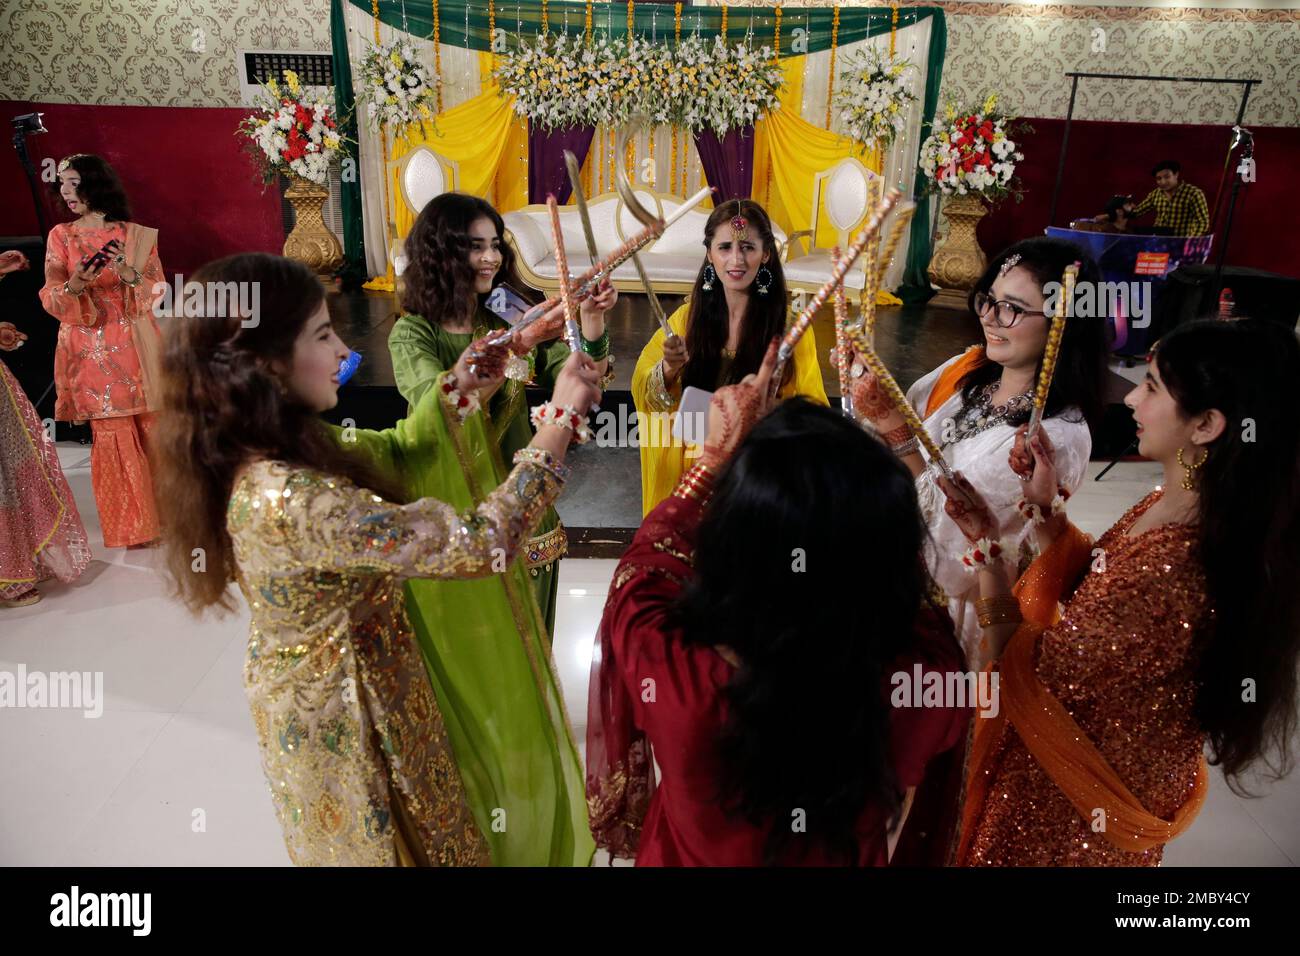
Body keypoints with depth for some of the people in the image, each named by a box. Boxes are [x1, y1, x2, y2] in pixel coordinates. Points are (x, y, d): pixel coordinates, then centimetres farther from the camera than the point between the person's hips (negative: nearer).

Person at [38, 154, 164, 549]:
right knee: (112, 438, 0)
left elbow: (159, 291, 2)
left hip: (136, 349, 0)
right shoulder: (61, 236, 6)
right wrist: (74, 287, -22)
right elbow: (51, 299, -1)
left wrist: (130, 276, -17)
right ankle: (132, 528, 9)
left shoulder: (136, 234, 6)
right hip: (91, 352, 0)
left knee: (154, 432, 1)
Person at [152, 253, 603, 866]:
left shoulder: (279, 446, -9)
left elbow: (393, 454, 7)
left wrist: (455, 389, -7)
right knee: (396, 843, 20)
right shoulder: (287, 499, -37)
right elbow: (480, 545, -36)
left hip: (319, 690, 9)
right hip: (342, 710, -8)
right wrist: (561, 419, -29)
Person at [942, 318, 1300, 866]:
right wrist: (1046, 506, -6)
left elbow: (1023, 670, -27)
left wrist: (987, 547, -22)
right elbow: (1091, 589, 5)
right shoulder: (1180, 508, -9)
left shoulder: (1168, 573, -37)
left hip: (1072, 800, -8)